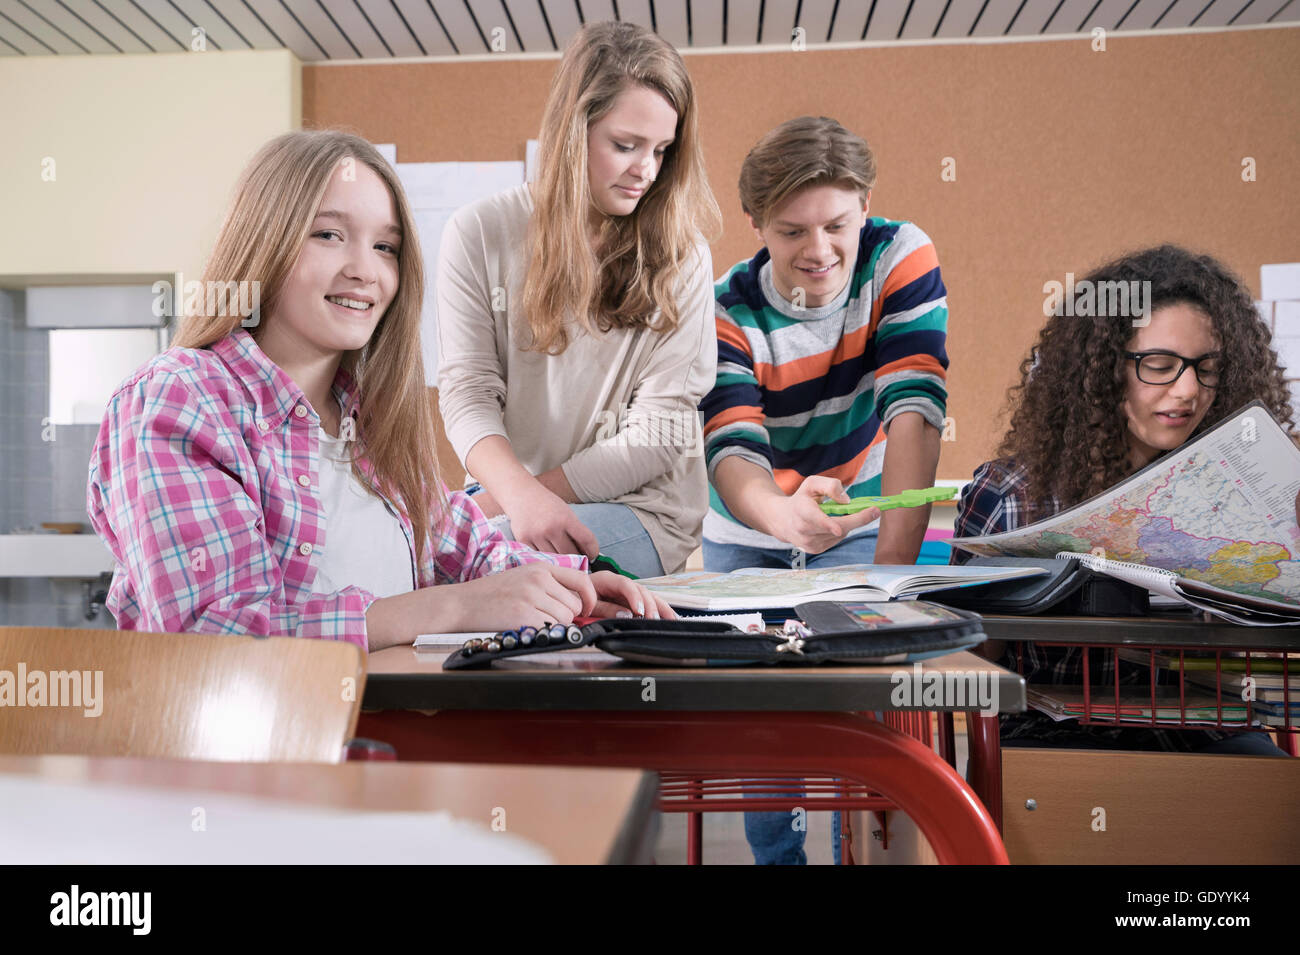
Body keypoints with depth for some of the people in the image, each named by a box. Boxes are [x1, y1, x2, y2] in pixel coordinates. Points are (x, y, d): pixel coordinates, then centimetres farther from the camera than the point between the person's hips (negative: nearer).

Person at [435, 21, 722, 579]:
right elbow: (469, 392, -4)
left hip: (640, 510, -2)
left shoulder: (680, 254, -2)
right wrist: (520, 493, -26)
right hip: (503, 498, 2)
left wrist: (508, 502, -14)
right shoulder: (480, 234, 2)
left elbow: (660, 431, -7)